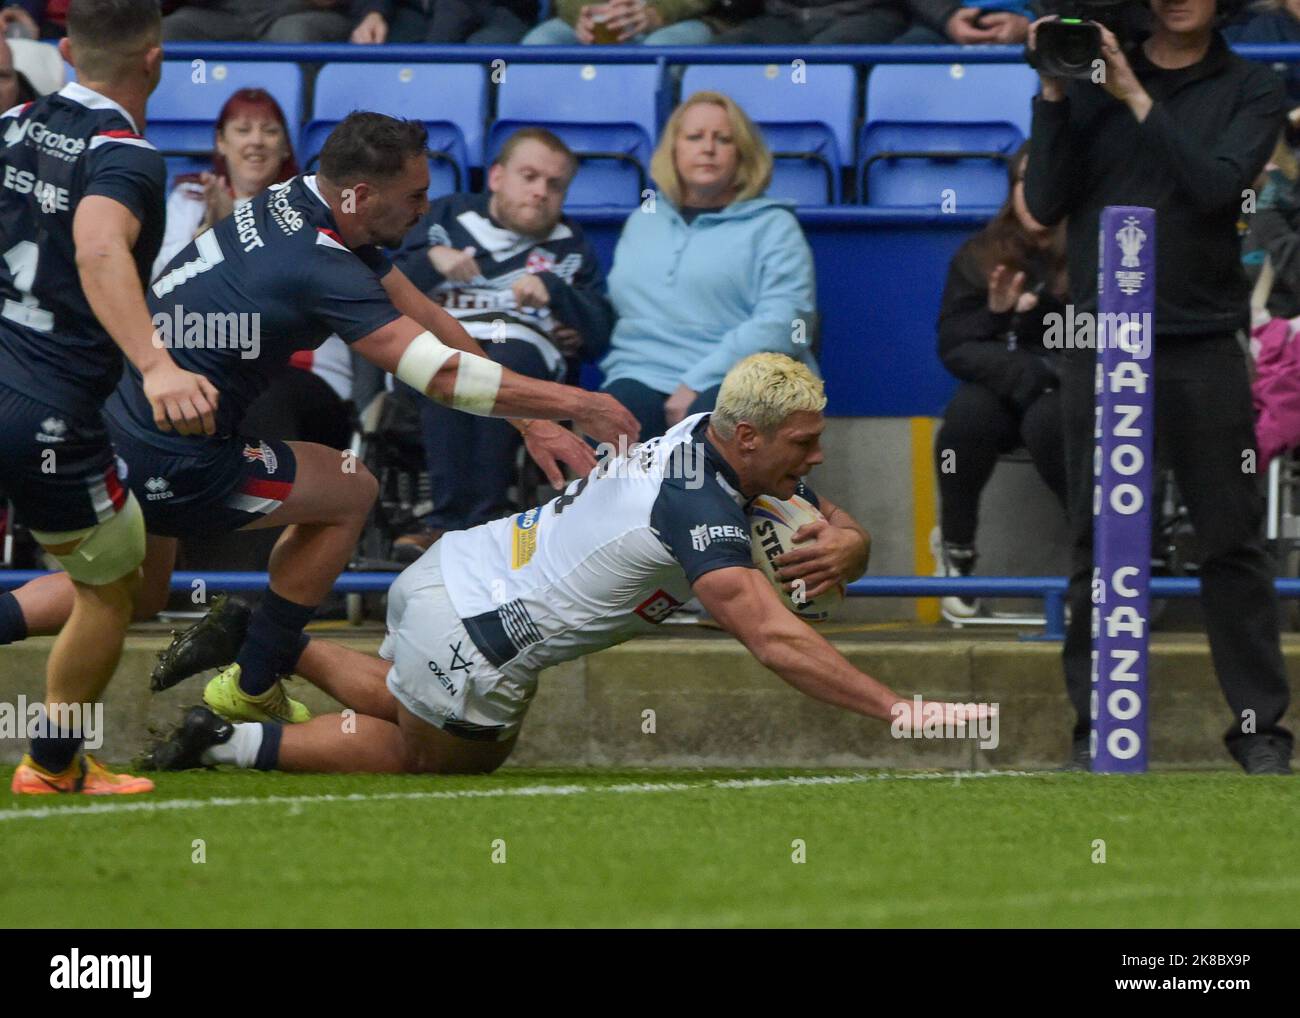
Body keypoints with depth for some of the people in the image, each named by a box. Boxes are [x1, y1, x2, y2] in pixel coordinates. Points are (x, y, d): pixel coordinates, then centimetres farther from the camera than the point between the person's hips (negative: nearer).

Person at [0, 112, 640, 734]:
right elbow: (441, 374, -23)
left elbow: (432, 323, 9)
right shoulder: (322, 269, -24)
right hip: (167, 463, -9)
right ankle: (251, 688, 18)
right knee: (349, 494, 10)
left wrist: (530, 424, 8)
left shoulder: (296, 204, 6)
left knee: (133, 599, 29)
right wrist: (573, 405, -15)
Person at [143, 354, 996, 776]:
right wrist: (899, 710, -40)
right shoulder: (700, 509, -29)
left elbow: (847, 533, 7)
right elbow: (776, 641, -37)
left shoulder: (714, 442, -1)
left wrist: (844, 545, -18)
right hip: (472, 637, -9)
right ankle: (232, 744, 14)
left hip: (459, 566, 9)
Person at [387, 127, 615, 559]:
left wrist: (553, 289, -5)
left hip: (525, 349, 0)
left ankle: (451, 524, -44)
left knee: (508, 360, -38)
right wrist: (430, 261, -3)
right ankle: (475, 524, -46)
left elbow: (598, 336, 11)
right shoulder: (448, 216, 25)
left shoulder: (571, 245, 26)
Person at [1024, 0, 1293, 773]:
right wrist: (1055, 94, -6)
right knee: (1099, 543, 1)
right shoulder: (1094, 78, 9)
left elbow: (1215, 186, -11)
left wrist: (1136, 98, -13)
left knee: (1233, 541, -1)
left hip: (1204, 346, -1)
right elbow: (1046, 203, 4)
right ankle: (1098, 724, 5)